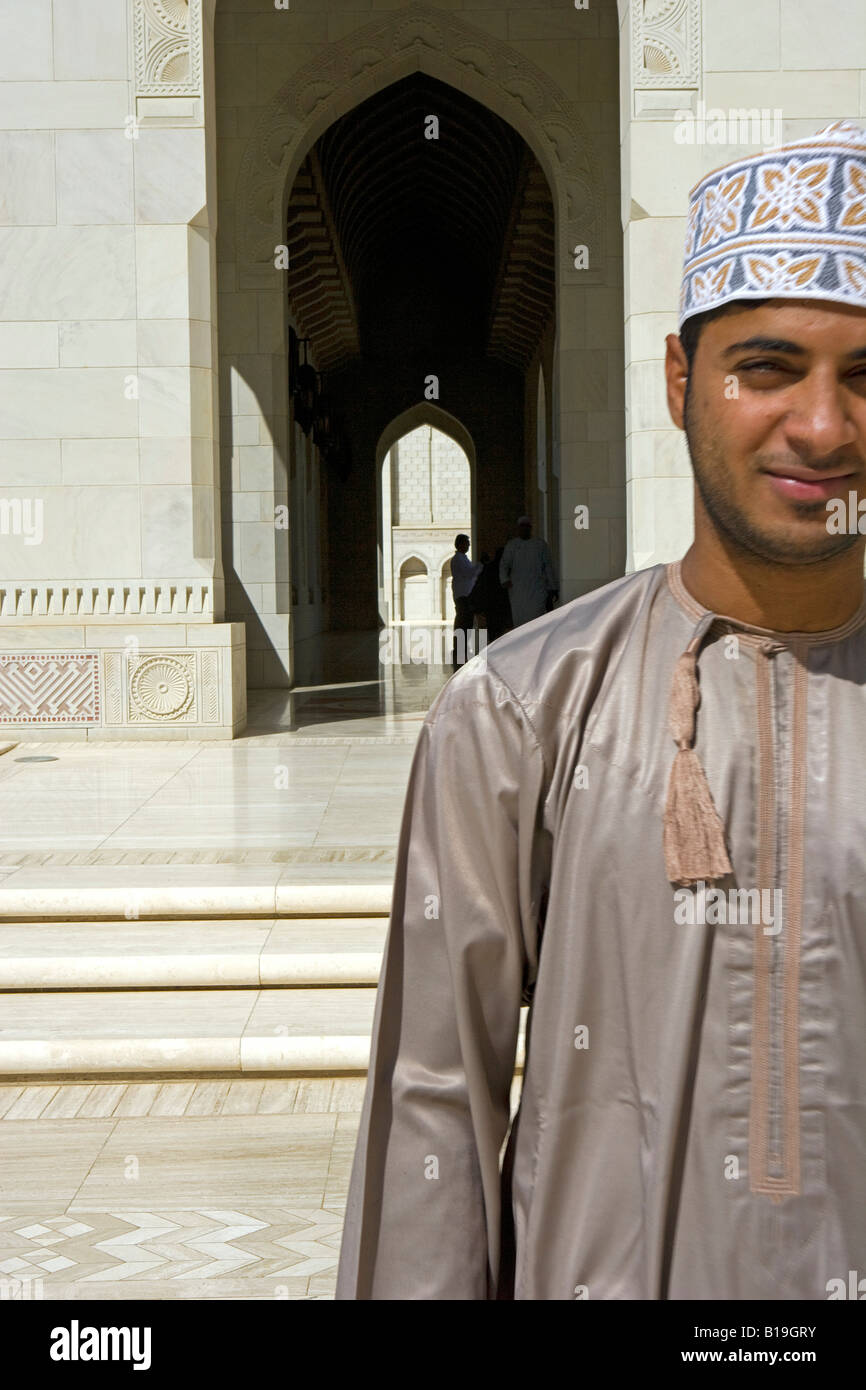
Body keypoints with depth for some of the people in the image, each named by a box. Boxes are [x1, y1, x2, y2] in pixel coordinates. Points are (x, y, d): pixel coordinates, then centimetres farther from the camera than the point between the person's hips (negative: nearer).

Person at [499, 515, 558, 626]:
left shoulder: (541, 544, 8)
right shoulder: (511, 545, 11)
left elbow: (548, 566, 8)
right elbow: (504, 563, 4)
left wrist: (552, 587, 4)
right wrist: (505, 579, -15)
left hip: (537, 589, -2)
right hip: (517, 590, 2)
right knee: (519, 619, 2)